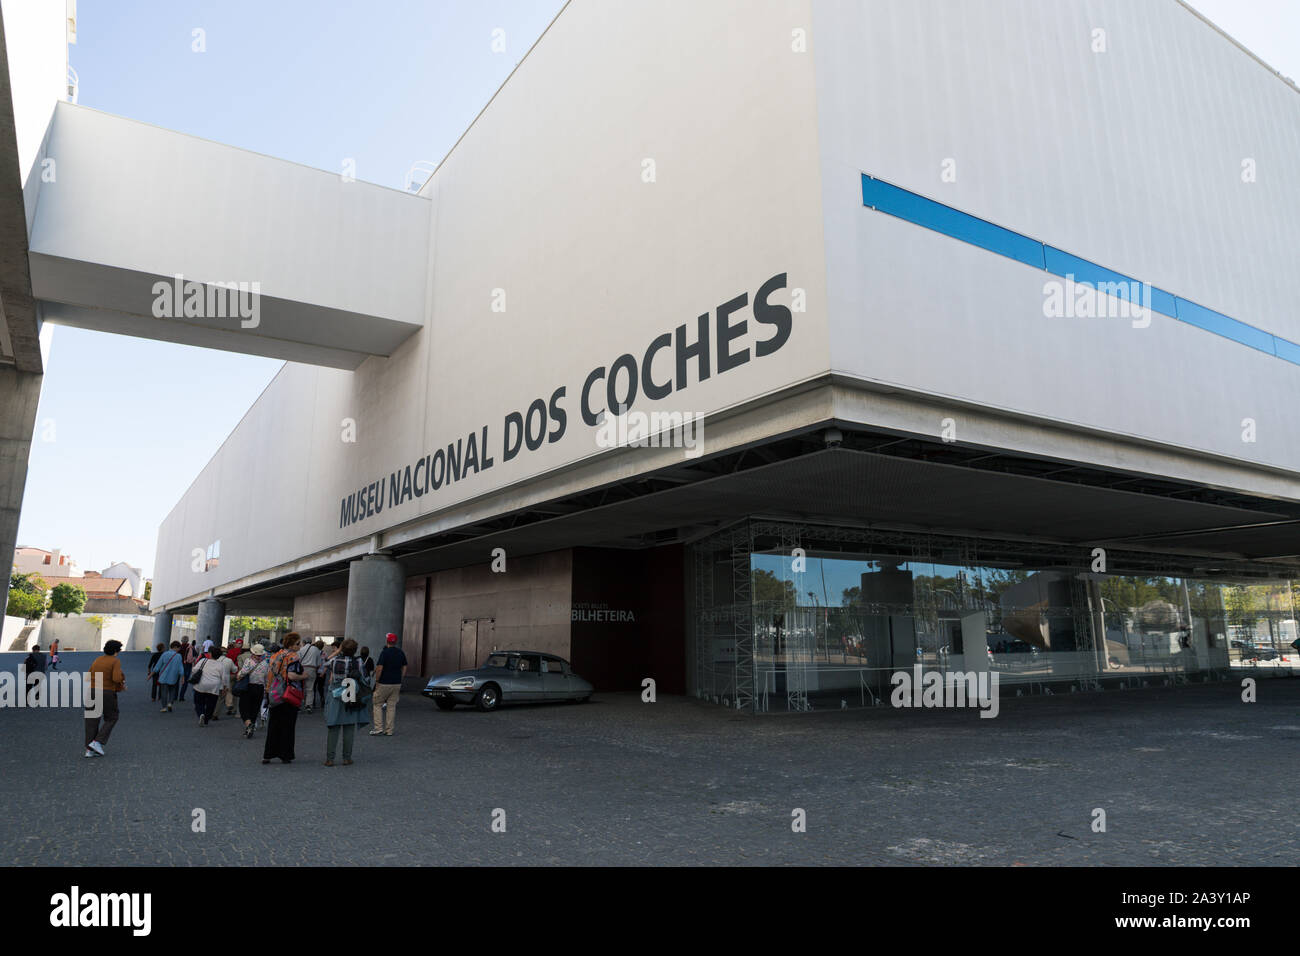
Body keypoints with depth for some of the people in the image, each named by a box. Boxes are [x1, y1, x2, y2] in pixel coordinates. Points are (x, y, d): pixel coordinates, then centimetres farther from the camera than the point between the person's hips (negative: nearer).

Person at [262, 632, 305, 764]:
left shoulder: (276, 656, 10)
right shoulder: (293, 657, -13)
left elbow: (269, 674, 15)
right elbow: (291, 675, -24)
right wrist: (303, 676, -8)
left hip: (273, 696, 7)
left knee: (273, 726, 13)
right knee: (287, 726, 3)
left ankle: (267, 754, 13)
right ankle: (285, 755, 8)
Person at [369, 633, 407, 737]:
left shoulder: (385, 652, -11)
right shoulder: (401, 653, 7)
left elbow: (379, 668, -17)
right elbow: (404, 668, 10)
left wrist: (376, 681, -7)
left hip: (384, 684, -5)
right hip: (397, 684, 5)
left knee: (378, 704, 8)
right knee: (392, 706, 9)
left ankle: (379, 727, 2)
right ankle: (389, 730, 9)